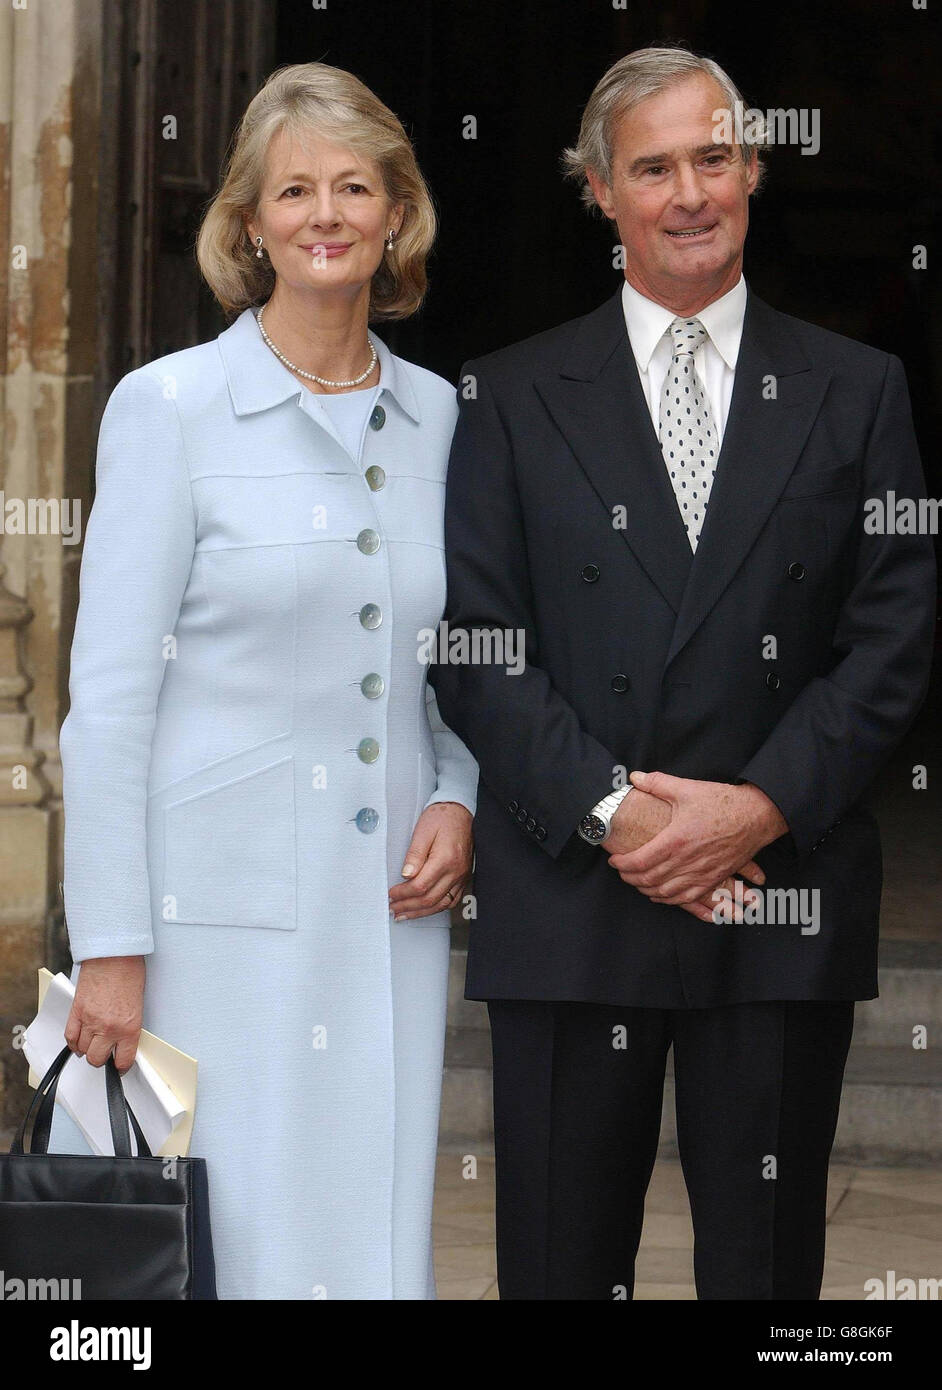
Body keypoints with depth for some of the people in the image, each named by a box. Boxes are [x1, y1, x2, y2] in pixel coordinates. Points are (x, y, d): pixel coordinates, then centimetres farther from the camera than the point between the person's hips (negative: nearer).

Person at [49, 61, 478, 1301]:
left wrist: (458, 802, 0)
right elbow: (109, 697, -6)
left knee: (370, 1234, 7)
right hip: (219, 911, -4)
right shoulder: (168, 408, -4)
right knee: (203, 1246, -2)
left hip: (387, 914, 4)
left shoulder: (435, 417, 10)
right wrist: (110, 950, -10)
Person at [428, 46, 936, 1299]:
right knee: (561, 1261, 5)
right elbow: (472, 641, 1)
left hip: (785, 899, 1)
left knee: (768, 1260, 7)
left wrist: (765, 806, -11)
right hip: (570, 902, 0)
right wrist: (608, 808, -12)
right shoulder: (514, 397, 7)